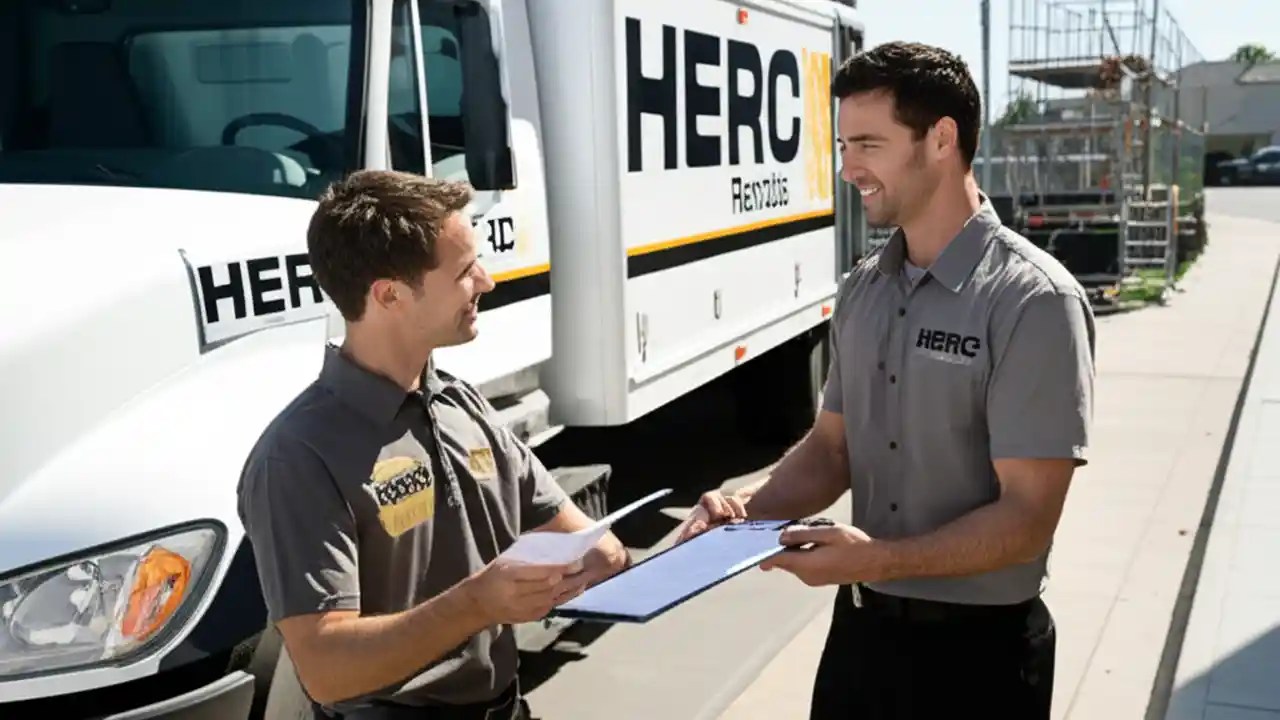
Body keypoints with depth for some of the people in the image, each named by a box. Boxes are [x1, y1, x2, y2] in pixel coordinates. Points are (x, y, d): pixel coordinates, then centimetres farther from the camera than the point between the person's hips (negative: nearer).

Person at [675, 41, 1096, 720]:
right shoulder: (861, 289, 3)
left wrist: (878, 559, -28)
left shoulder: (1033, 302, -17)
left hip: (976, 647, -6)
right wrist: (750, 505, -8)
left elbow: (1026, 518, -20)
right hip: (859, 625, 6)